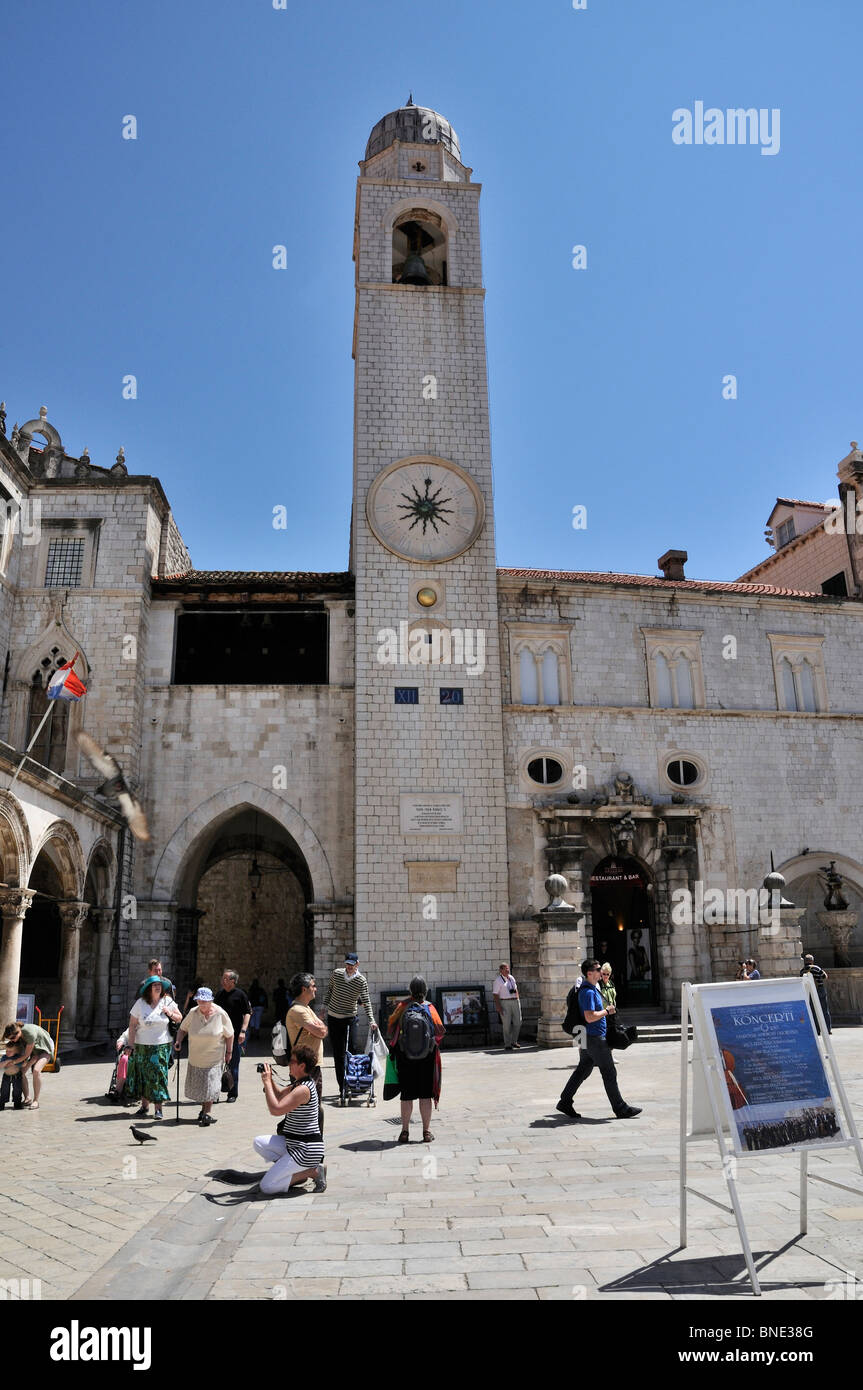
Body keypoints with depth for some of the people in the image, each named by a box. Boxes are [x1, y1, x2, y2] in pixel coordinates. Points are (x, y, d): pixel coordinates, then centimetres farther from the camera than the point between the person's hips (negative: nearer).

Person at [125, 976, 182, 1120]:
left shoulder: (167, 1001, 1)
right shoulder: (140, 1003, -3)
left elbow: (180, 1019, 9)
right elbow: (132, 1025, -1)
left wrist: (171, 1014, -10)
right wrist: (131, 1044, -5)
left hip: (162, 1045, 0)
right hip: (142, 1046, 0)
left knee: (159, 1075, -3)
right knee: (143, 1075, 5)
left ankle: (158, 1108, 5)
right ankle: (144, 1106, 19)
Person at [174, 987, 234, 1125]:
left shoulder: (220, 1014, -12)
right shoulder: (193, 1013, -7)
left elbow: (229, 1035, -3)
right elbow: (183, 1029, 7)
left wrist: (228, 1053, -2)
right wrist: (178, 1041, -10)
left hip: (214, 1058, -3)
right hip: (195, 1057, 3)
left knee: (210, 1085, -7)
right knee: (198, 1084, 12)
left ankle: (207, 1113, 4)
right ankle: (204, 1109, 31)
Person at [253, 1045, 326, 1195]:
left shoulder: (303, 1089, -24)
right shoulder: (299, 1083, 9)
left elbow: (275, 1109, -29)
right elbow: (279, 1095, 23)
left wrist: (267, 1082, -20)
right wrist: (269, 1079, 5)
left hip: (306, 1149, -10)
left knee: (266, 1187, -9)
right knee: (259, 1143, 6)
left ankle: (312, 1171, -2)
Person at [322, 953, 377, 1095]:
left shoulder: (361, 980, -9)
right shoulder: (336, 974, -3)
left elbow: (366, 1002, -11)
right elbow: (328, 991, 11)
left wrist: (371, 1020, -20)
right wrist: (324, 1008, 11)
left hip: (350, 1019, -1)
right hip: (333, 1018, 1)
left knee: (351, 1050, -6)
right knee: (338, 1054, 2)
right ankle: (342, 1087, 6)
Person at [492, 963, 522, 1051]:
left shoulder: (511, 977, 12)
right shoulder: (498, 981, -6)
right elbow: (495, 995, -9)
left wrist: (518, 1000, 13)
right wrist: (498, 1006, -16)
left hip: (515, 1002, 6)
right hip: (504, 1003, -6)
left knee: (518, 1022, 5)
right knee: (507, 1024, -4)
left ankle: (514, 1041, 21)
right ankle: (507, 1045, 4)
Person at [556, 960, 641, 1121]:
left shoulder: (593, 988, 14)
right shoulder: (588, 992, -20)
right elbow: (589, 1017, -28)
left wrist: (607, 1010, 13)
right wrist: (607, 1011, -15)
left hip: (589, 1038, 10)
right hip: (595, 1037, -10)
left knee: (582, 1071, 13)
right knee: (609, 1073, 0)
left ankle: (565, 1103, 17)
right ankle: (621, 1109, 9)